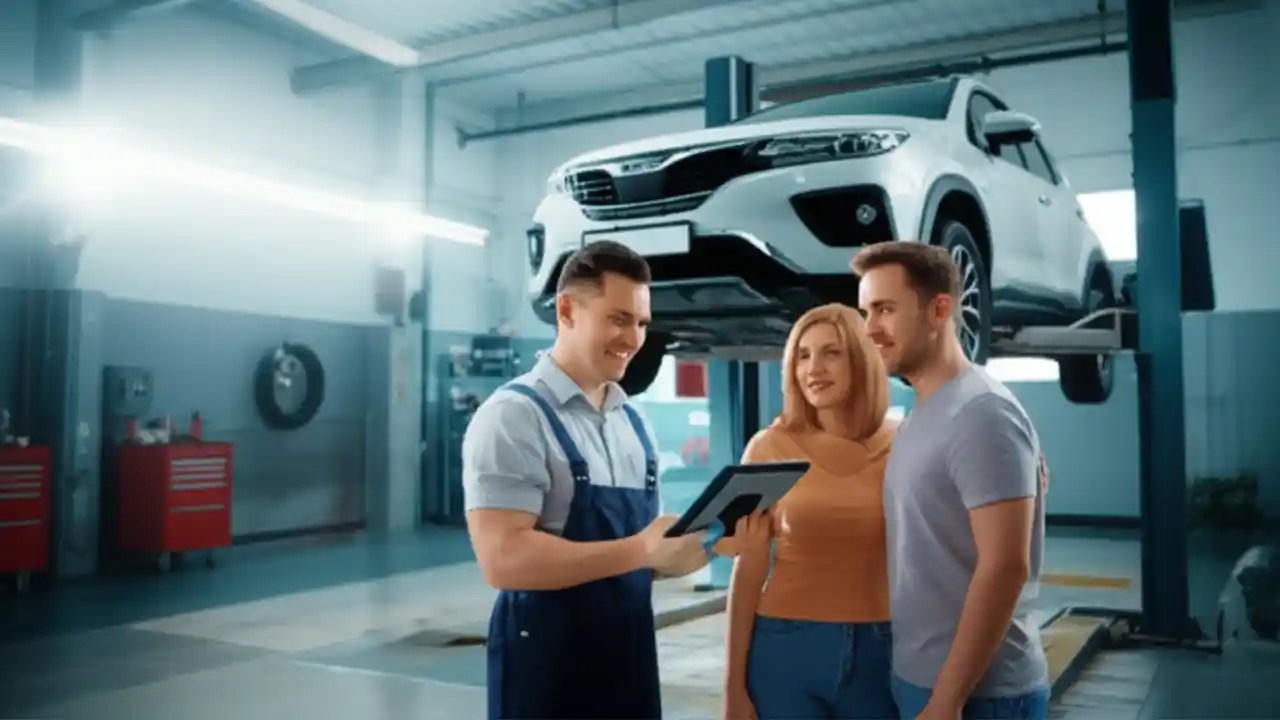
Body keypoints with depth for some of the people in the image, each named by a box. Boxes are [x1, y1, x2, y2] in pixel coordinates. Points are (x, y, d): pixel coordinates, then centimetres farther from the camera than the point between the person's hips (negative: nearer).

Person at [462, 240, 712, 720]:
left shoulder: (634, 423, 9)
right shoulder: (513, 416, -14)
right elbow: (503, 559, -23)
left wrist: (681, 553, -4)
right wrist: (642, 551, -25)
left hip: (630, 657, 7)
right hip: (548, 665, -7)